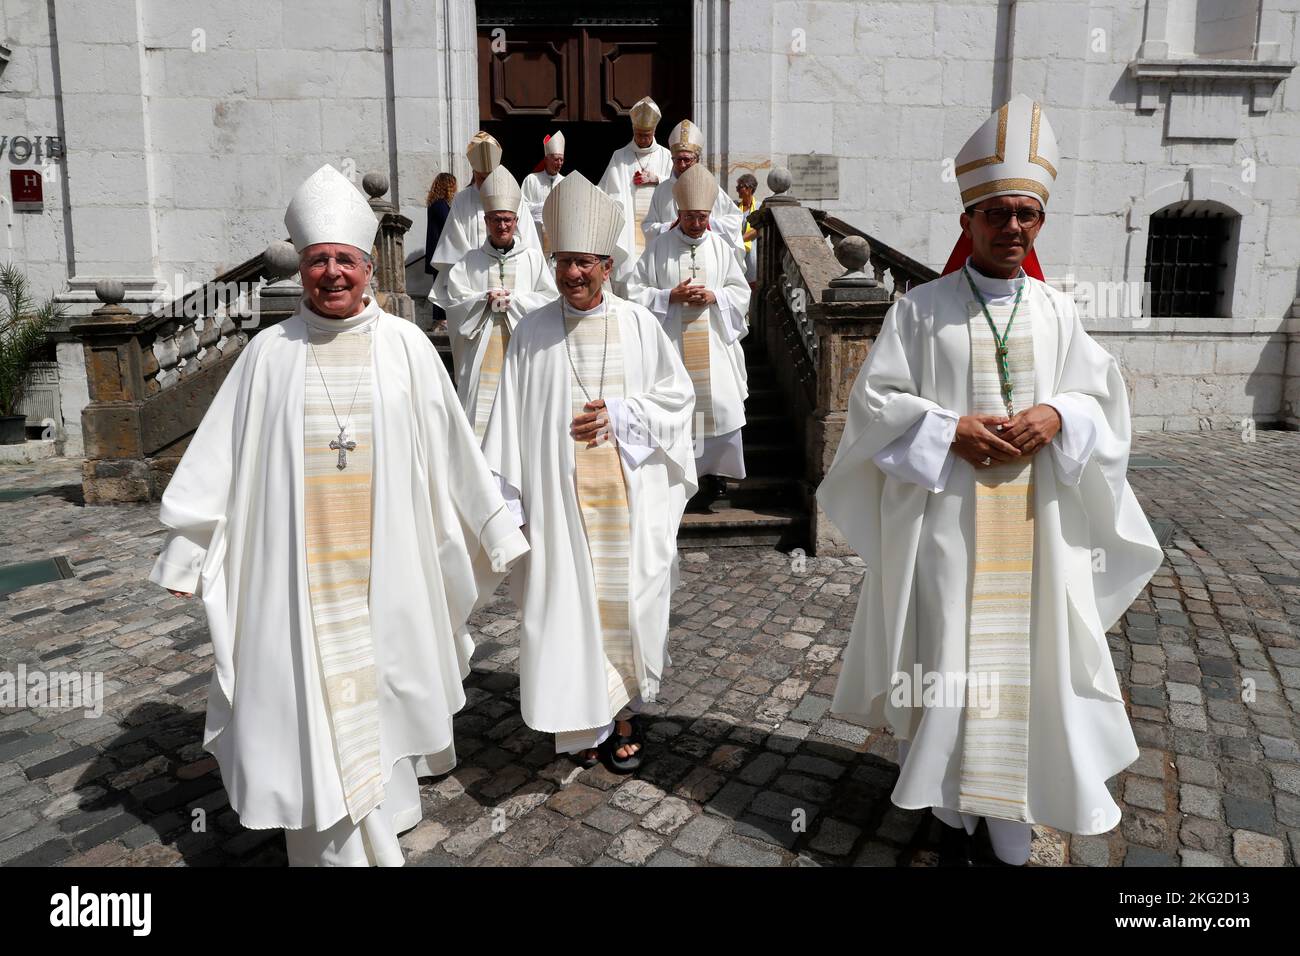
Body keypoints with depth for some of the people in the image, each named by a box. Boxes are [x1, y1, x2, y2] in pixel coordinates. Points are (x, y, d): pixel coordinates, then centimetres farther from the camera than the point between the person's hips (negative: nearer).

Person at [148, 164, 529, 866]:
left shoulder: (405, 346, -1)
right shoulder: (270, 353, 0)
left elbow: (450, 448, 5)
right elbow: (219, 459, 5)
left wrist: (495, 532, 8)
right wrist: (186, 551, 6)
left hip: (383, 565, 0)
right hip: (297, 568, 0)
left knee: (378, 690, 12)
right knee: (311, 708, 7)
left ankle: (380, 825, 33)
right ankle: (331, 848, 25)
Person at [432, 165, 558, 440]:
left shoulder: (533, 259, 10)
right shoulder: (470, 261, 11)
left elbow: (550, 299, 2)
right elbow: (453, 300, 1)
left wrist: (513, 299, -9)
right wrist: (486, 299, -13)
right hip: (481, 354, 0)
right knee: (480, 412, -5)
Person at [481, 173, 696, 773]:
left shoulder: (638, 325, 2)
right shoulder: (533, 333, 1)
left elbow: (677, 395, 5)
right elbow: (511, 421, 1)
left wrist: (619, 414, -11)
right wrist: (508, 500, -2)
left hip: (630, 498, 1)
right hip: (560, 498, 0)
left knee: (628, 603, 7)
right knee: (568, 605, 4)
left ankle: (625, 713, 28)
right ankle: (583, 718, 23)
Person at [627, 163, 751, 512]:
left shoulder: (720, 247, 8)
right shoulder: (659, 247, 2)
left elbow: (741, 292, 9)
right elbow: (636, 291, -1)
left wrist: (714, 296, -9)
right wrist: (671, 296, -14)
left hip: (713, 345, 2)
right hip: (672, 345, -2)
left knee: (721, 406, -2)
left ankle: (714, 473, 13)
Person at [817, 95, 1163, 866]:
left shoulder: (1058, 311, 7)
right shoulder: (922, 308, -2)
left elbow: (1101, 399, 9)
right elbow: (876, 401, -4)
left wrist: (1057, 417, -12)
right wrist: (951, 430, -16)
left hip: (1037, 522, 3)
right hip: (945, 518, -2)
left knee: (1027, 654, 7)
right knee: (947, 653, 4)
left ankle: (1011, 812, 23)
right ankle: (954, 807, 22)